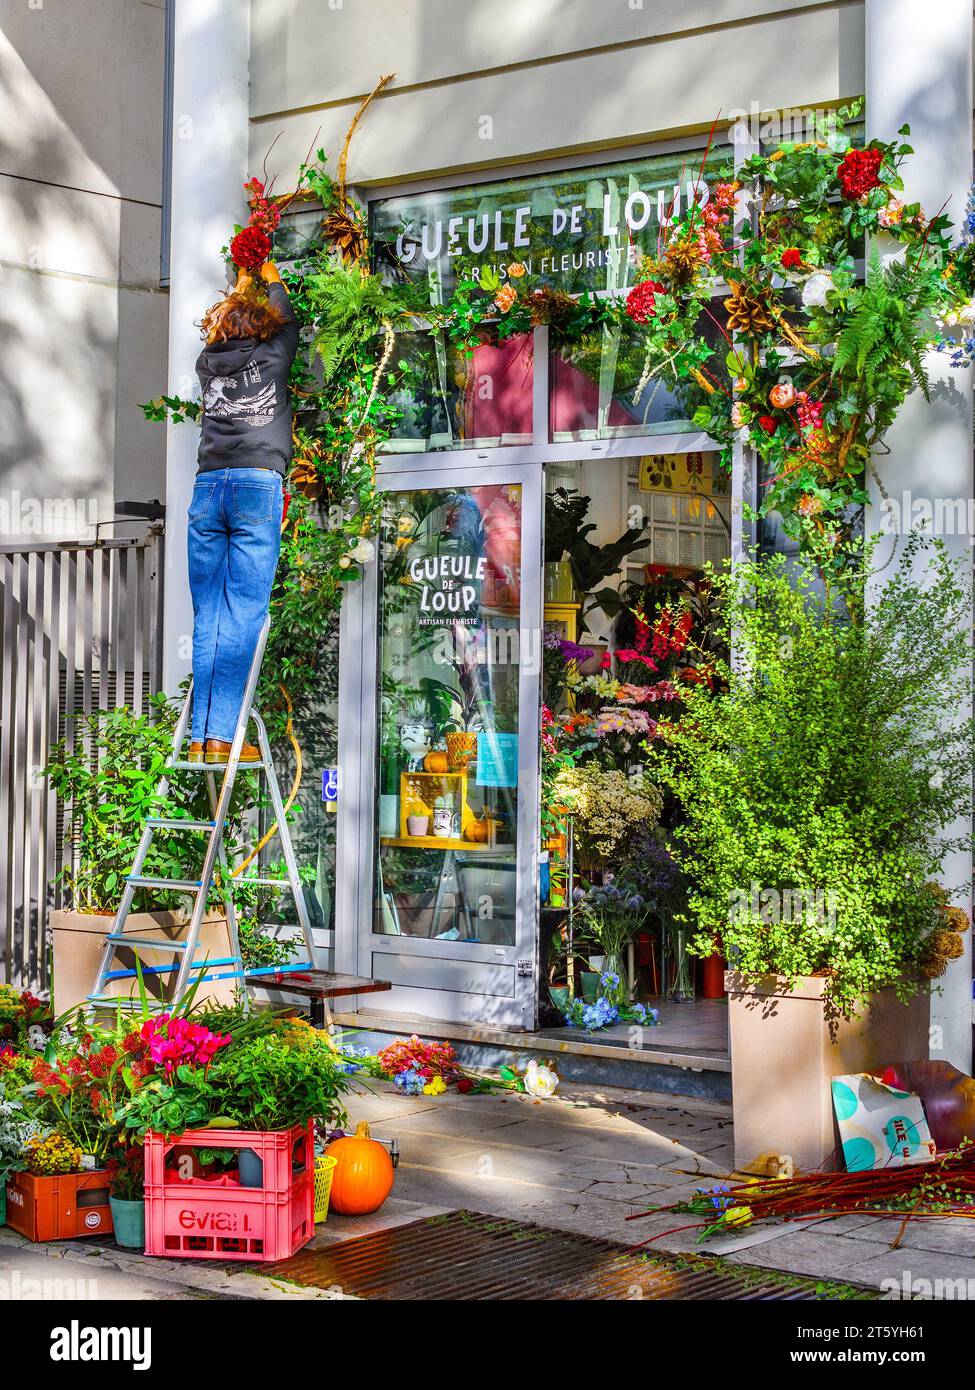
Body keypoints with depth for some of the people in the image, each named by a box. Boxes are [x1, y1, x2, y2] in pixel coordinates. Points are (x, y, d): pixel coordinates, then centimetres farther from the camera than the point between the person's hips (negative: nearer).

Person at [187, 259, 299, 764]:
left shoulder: (207, 363, 15)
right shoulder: (271, 357, 6)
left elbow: (221, 330, 38)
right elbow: (287, 322, 28)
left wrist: (239, 290, 53)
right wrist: (273, 281, 45)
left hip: (208, 486, 4)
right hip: (259, 483, -4)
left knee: (206, 615, 3)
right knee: (244, 613, -7)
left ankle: (200, 736, -1)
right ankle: (221, 736, -12)